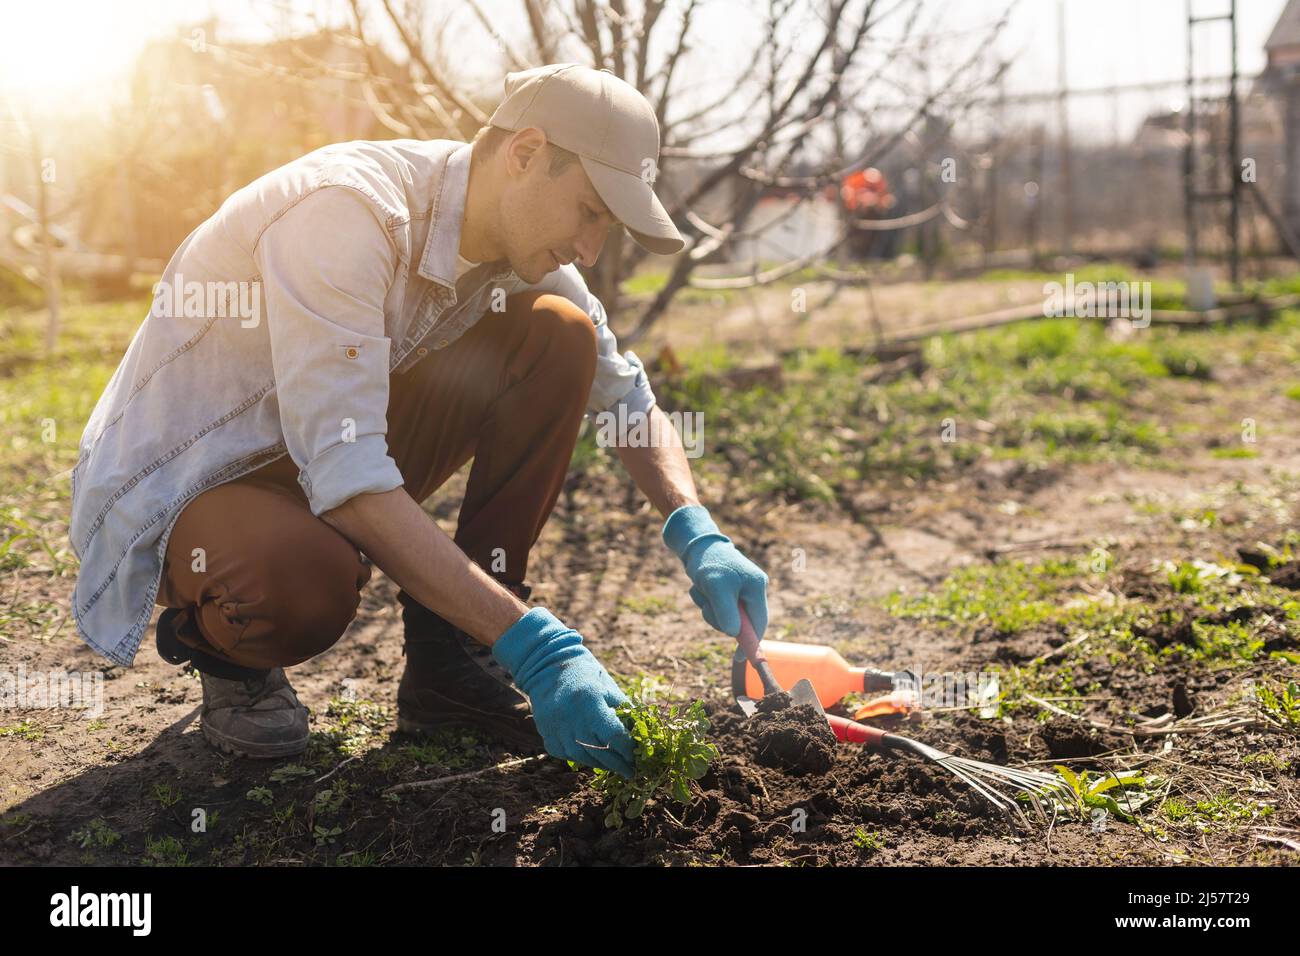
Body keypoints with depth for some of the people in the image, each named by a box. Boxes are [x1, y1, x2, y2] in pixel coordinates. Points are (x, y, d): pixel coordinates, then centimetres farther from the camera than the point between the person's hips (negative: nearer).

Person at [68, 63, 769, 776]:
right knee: (306, 583, -42)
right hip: (176, 491, -7)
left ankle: (449, 661, -6)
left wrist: (696, 533, -11)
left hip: (339, 455, 7)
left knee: (558, 333, -9)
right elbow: (345, 476, -36)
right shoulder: (346, 210, -29)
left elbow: (628, 396, 8)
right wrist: (531, 643, -38)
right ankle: (223, 643, -2)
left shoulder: (518, 235, -4)